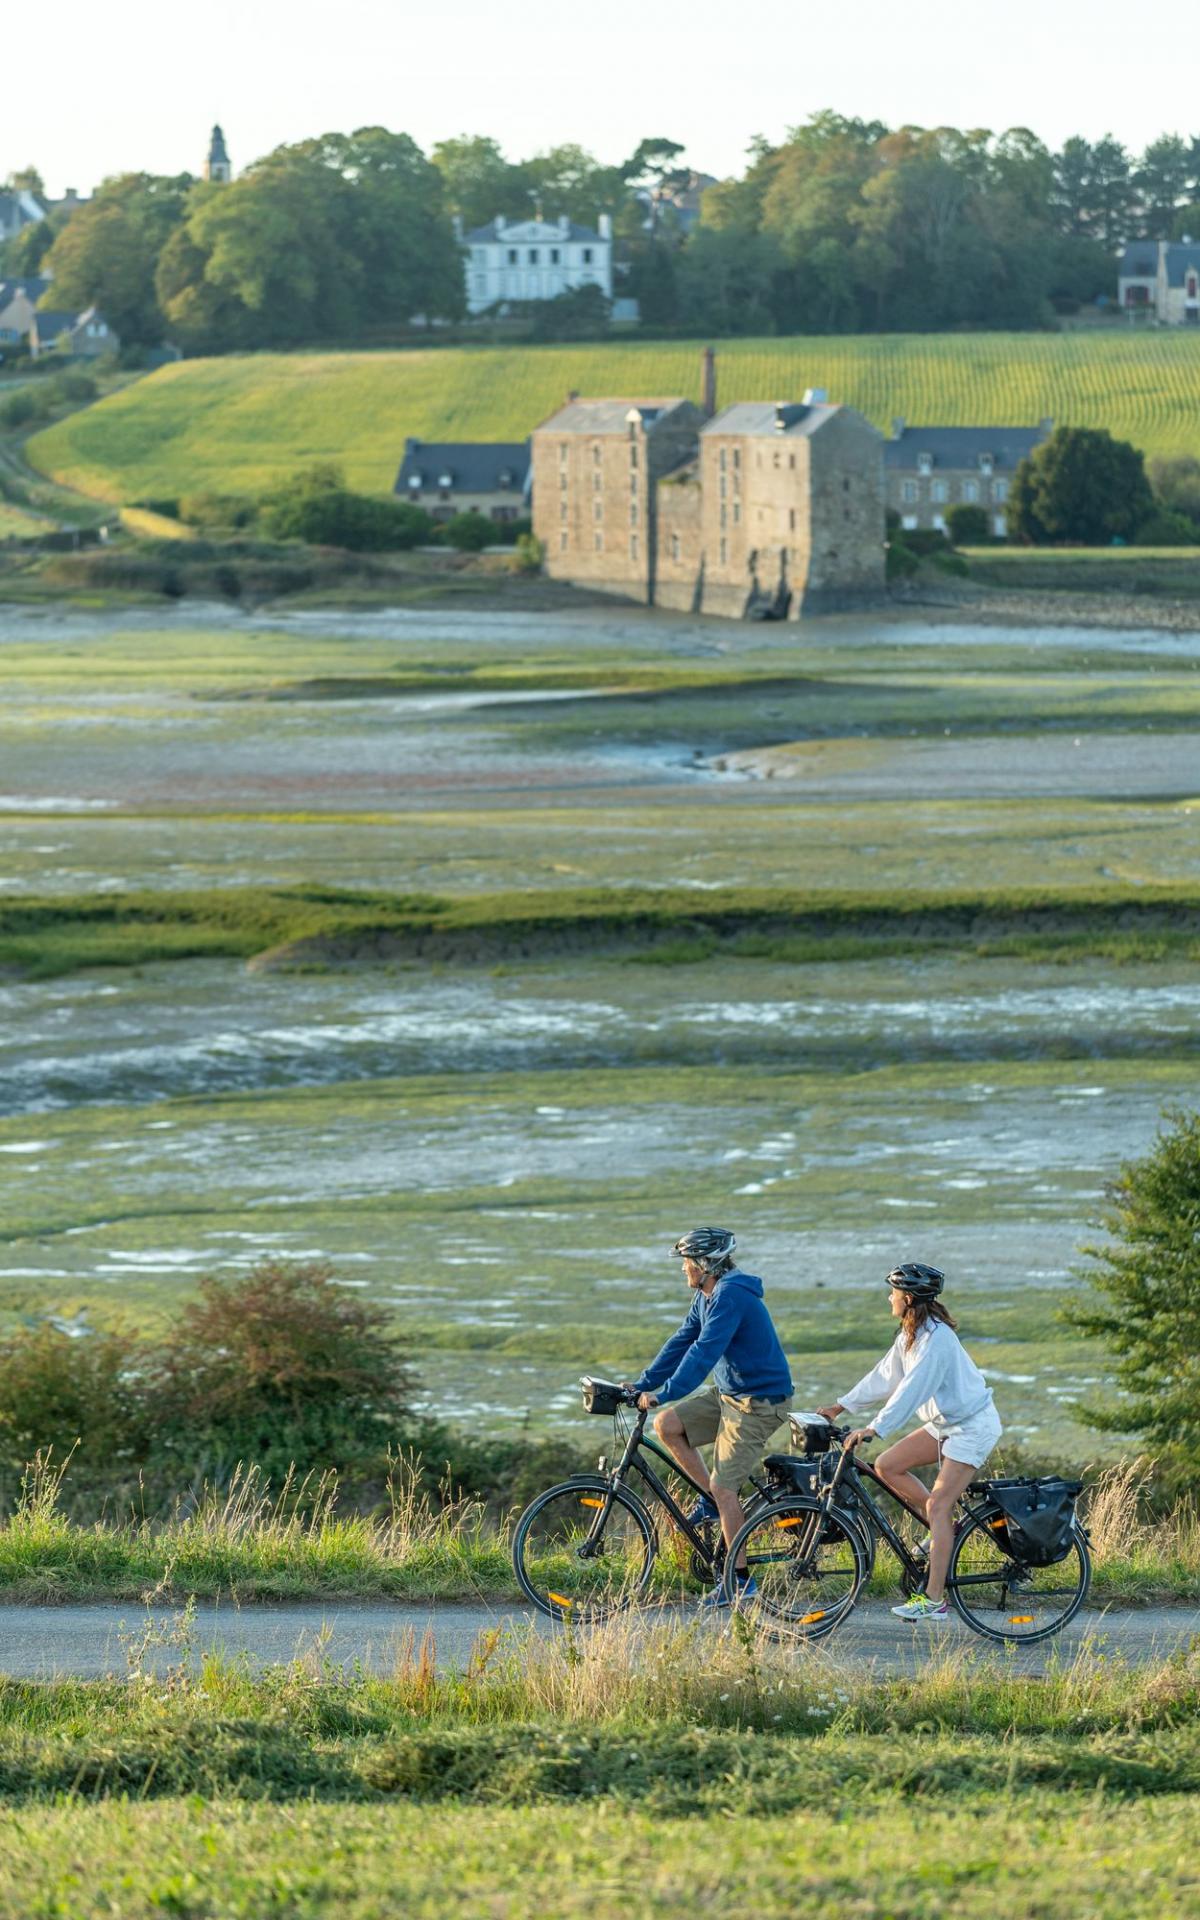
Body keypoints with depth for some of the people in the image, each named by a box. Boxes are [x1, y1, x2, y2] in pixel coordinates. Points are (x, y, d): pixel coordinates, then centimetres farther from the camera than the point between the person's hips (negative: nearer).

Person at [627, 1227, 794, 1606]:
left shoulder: (731, 1296, -22)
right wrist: (642, 1384, 5)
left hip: (758, 1401, -10)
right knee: (667, 1425, 1)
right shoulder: (706, 1296, 10)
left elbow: (704, 1351, -28)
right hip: (729, 1393, 10)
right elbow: (682, 1342, 12)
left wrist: (664, 1393, -30)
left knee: (724, 1487, -11)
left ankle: (739, 1579, -4)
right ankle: (711, 1500, 11)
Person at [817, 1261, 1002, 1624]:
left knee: (937, 1504, -15)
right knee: (887, 1466, 0)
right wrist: (841, 1406, 10)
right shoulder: (911, 1335, 7)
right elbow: (884, 1377, 13)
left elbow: (912, 1388, -32)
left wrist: (875, 1429, -38)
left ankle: (933, 1600, -16)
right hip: (945, 1423, 10)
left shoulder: (935, 1338, -24)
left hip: (973, 1425, -9)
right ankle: (945, 1529, 11)